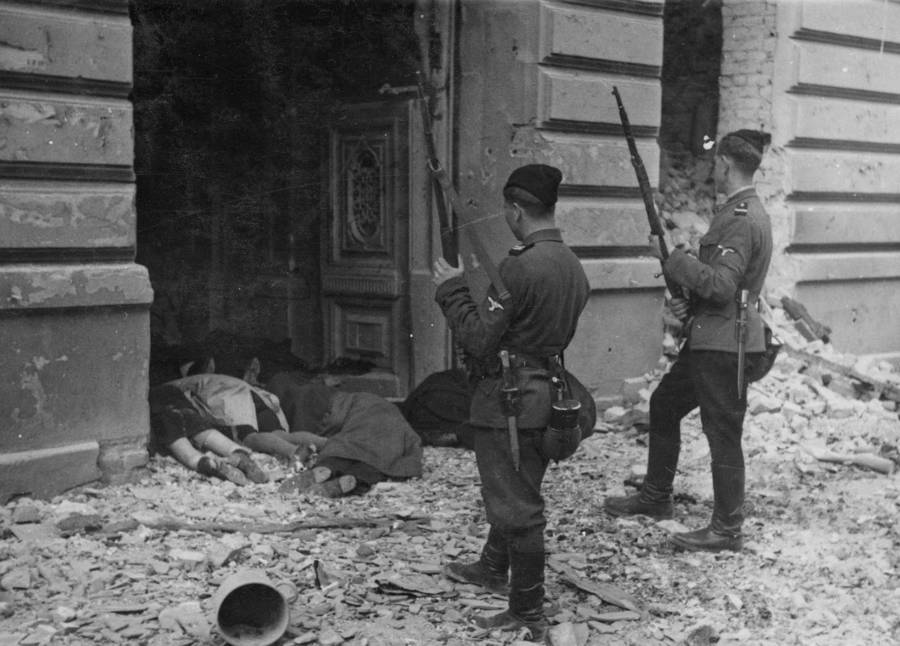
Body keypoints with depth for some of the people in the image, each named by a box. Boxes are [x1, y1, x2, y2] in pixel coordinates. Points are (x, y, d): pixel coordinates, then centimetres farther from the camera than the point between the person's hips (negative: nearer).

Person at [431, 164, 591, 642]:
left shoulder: (518, 267, -22)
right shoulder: (573, 266, 6)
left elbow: (478, 340, -21)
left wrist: (452, 289, -8)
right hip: (546, 392, 9)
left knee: (516, 505, 1)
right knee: (516, 492, 25)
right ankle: (493, 569, 46)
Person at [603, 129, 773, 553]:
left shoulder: (742, 219, -18)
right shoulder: (739, 212, 14)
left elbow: (721, 284, -26)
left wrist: (672, 257, -17)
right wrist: (689, 300, 7)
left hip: (725, 343, -11)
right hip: (707, 338, 11)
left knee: (723, 434, -2)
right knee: (663, 405, 19)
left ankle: (727, 530, 8)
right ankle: (655, 497, 32)